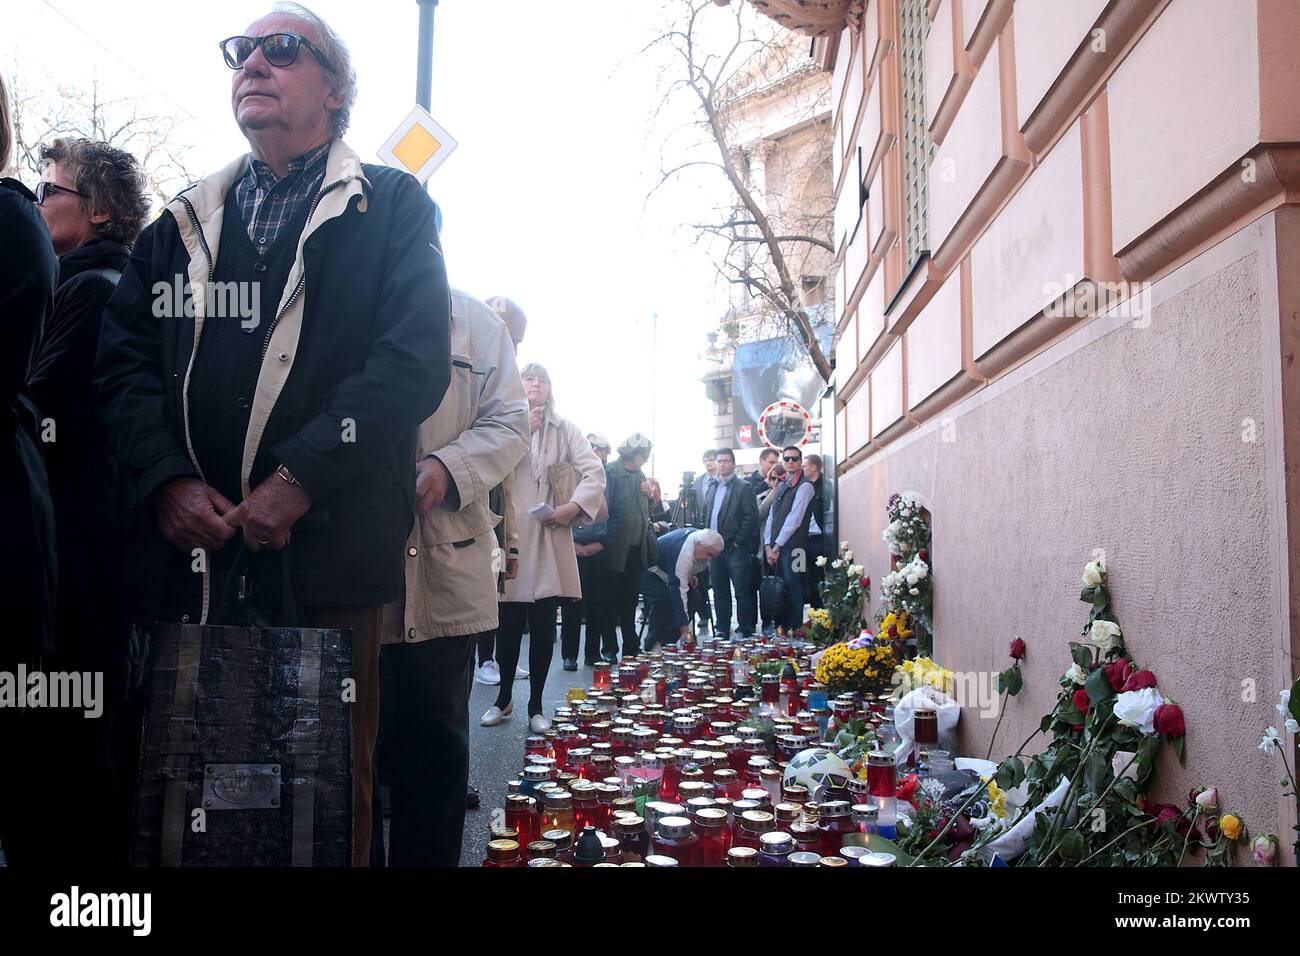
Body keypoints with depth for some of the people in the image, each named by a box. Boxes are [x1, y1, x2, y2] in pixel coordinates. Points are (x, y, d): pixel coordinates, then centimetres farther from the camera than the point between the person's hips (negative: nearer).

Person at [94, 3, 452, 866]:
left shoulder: (390, 207, 5)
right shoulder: (184, 223, 19)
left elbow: (415, 363, -8)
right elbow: (125, 358, 10)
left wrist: (299, 481, -15)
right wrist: (167, 479, -8)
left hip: (328, 546, -3)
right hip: (191, 550, 4)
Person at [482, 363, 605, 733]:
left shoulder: (565, 429, 8)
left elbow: (595, 473, -1)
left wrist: (573, 507, -11)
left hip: (548, 538, 1)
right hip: (509, 535, 0)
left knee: (543, 626, 3)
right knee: (509, 624, 4)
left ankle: (536, 705, 15)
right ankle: (504, 699, 23)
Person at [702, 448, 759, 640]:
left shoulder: (742, 487, -4)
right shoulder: (712, 488, 16)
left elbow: (751, 516, -10)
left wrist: (738, 541, -12)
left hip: (735, 548, -6)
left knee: (741, 591, -4)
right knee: (719, 592, 11)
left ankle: (745, 630, 2)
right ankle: (722, 630, 18)